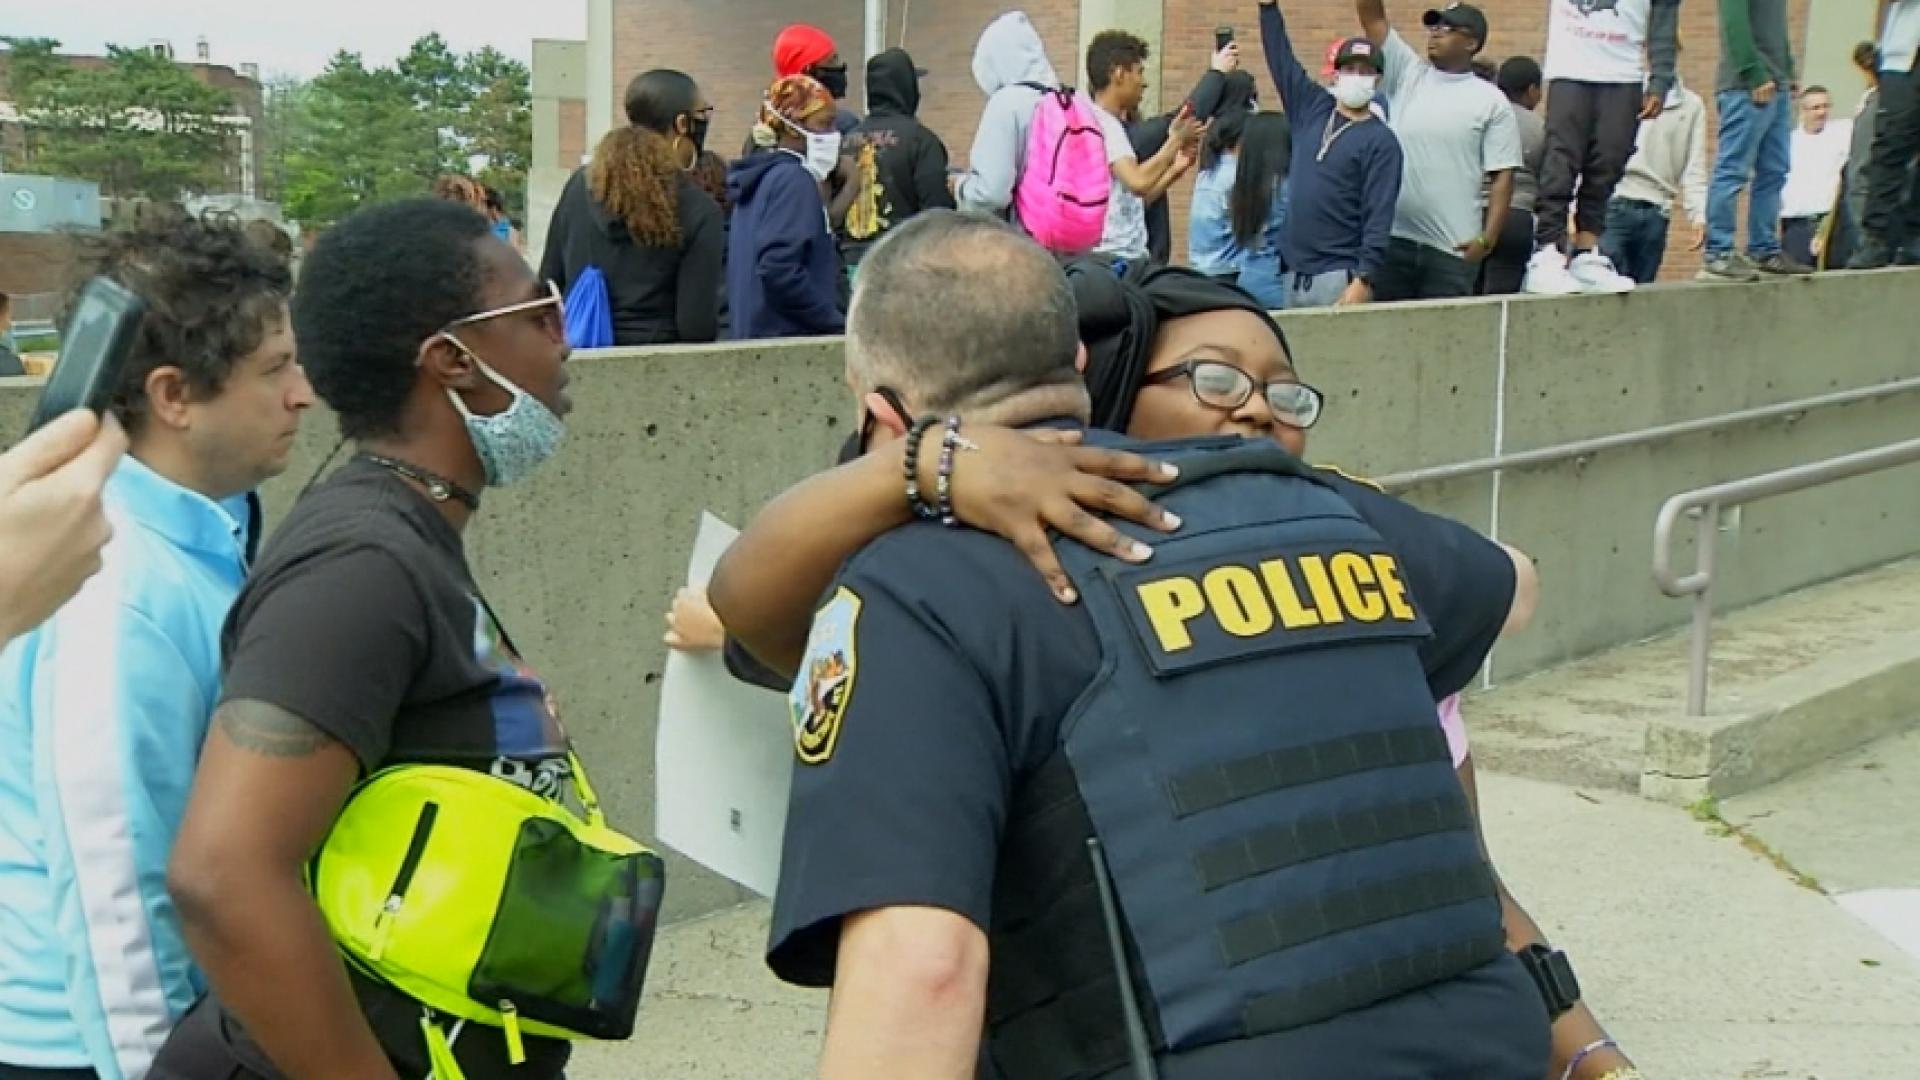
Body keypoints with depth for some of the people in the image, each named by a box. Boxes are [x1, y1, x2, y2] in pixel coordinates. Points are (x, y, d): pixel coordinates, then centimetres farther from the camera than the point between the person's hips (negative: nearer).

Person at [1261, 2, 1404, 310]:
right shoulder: (1312, 109, 11)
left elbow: (1379, 217, -12)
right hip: (1294, 272, 5)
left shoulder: (1382, 141, -5)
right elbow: (1281, 59, 16)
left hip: (1340, 277, -5)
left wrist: (1365, 281, -21)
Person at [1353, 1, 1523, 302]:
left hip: (1453, 247, -2)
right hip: (1390, 237, 2)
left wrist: (1487, 239, -8)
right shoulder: (1407, 74, 9)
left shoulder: (1491, 100, 3)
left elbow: (1502, 175, 0)